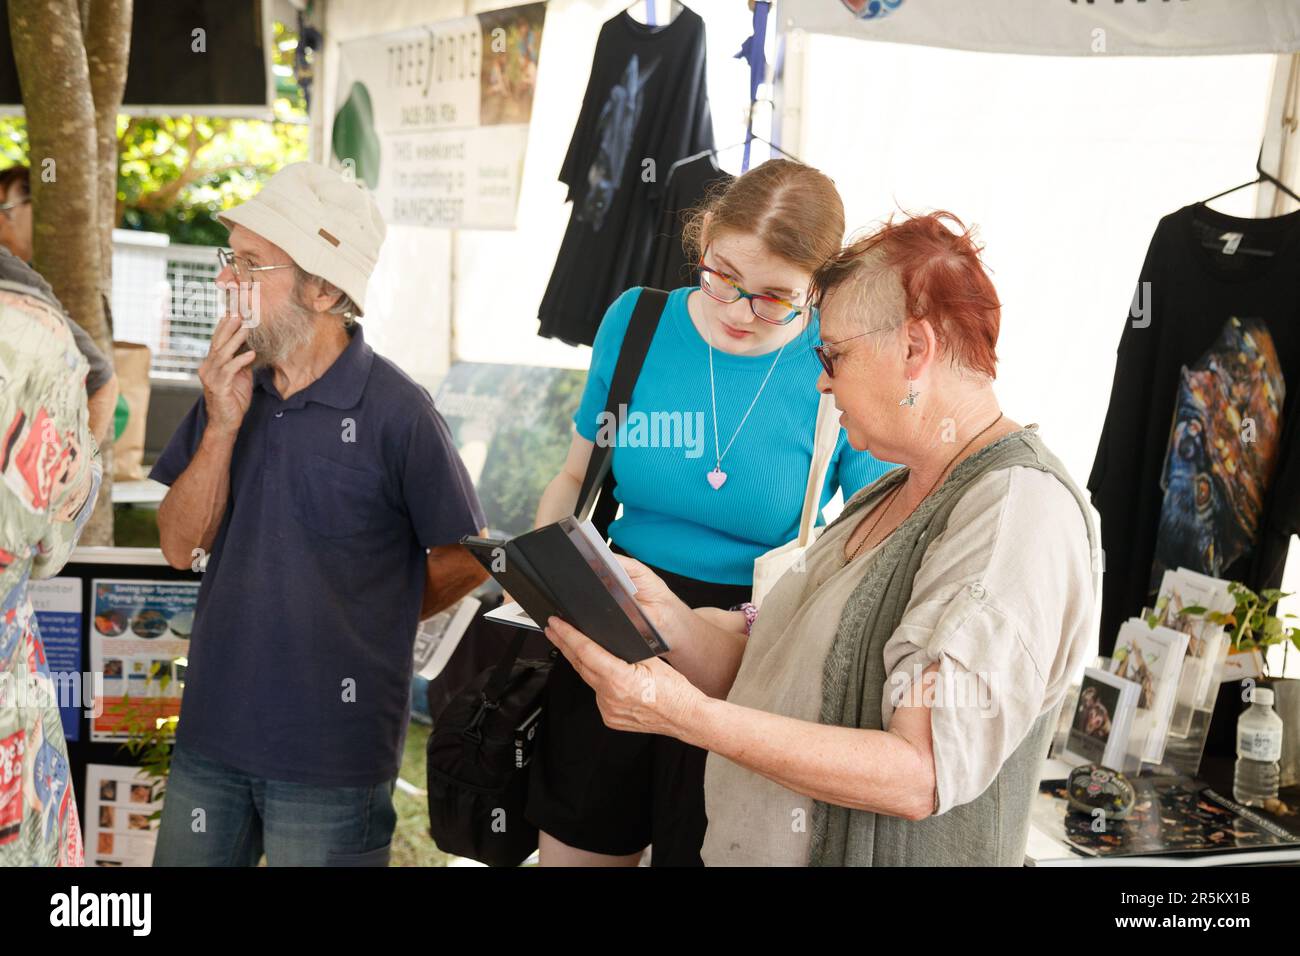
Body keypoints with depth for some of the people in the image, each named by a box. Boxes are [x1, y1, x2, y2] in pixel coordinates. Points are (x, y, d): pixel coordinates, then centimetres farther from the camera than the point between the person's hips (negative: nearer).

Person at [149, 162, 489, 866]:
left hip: (331, 753, -5)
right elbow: (181, 546, 0)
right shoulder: (231, 387, 3)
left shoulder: (394, 411, -15)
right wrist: (221, 428, -13)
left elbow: (465, 559, -7)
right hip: (212, 730, 6)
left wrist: (363, 625, 4)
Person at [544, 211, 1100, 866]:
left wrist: (690, 716, -29)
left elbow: (923, 776, -27)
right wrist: (666, 615, -15)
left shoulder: (1019, 511, -20)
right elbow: (765, 678, 3)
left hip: (880, 853, -8)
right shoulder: (886, 498, 8)